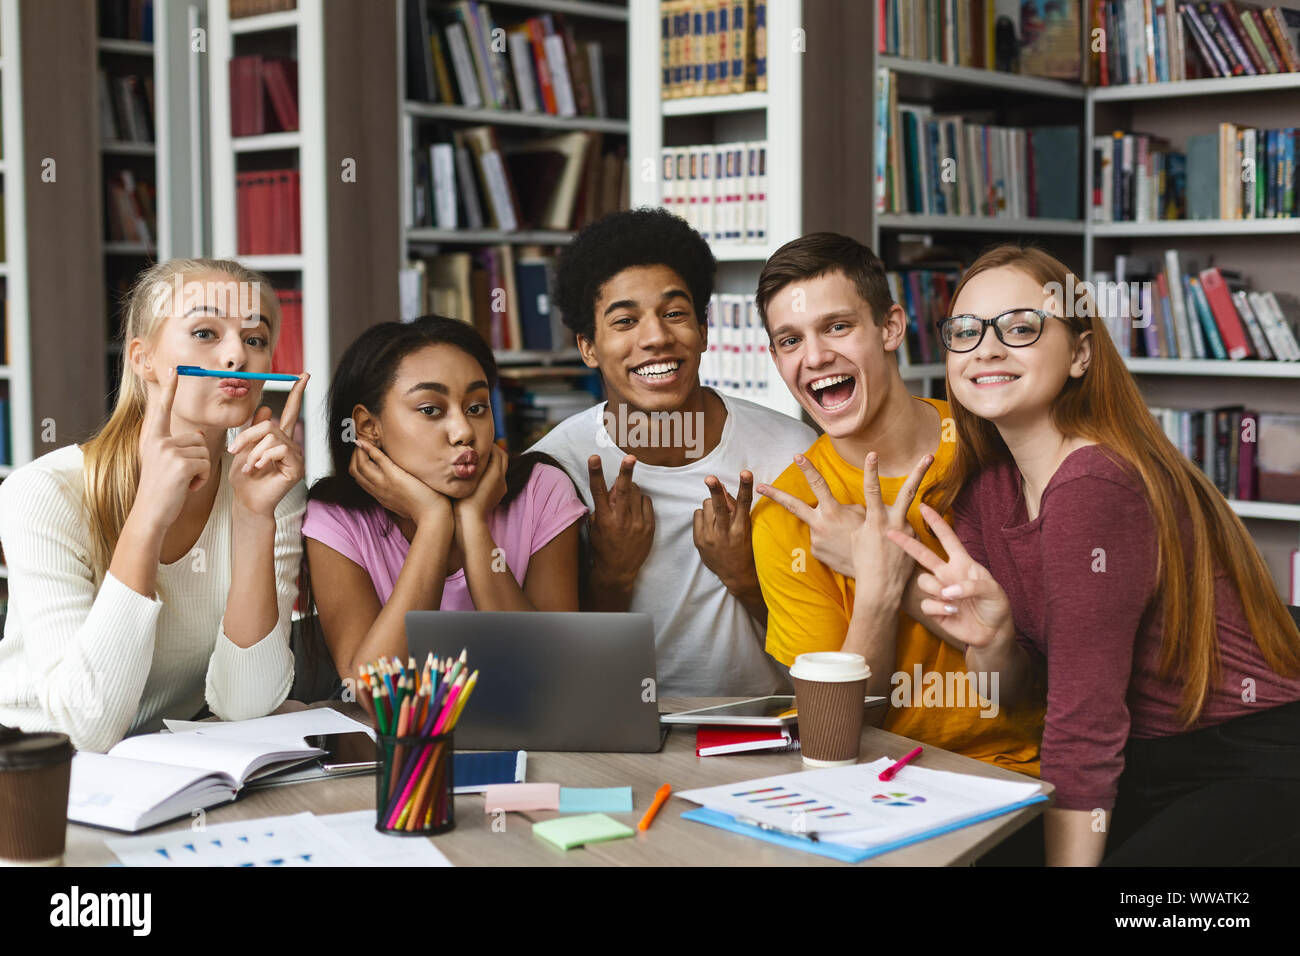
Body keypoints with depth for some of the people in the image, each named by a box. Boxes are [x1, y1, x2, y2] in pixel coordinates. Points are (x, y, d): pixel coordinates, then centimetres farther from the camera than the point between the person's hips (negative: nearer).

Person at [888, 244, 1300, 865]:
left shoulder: (1093, 488, -24)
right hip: (1153, 770, 7)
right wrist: (991, 641, -18)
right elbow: (1017, 684, 4)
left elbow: (1084, 720, -22)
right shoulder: (981, 489, 2)